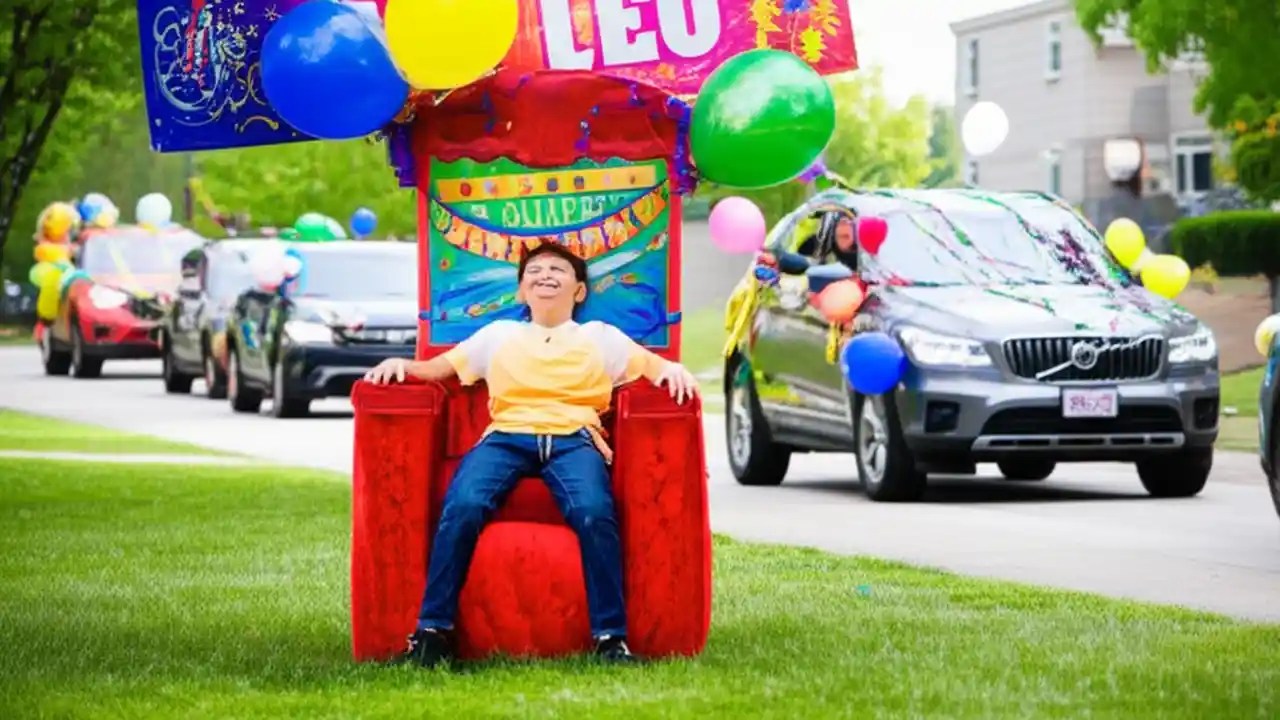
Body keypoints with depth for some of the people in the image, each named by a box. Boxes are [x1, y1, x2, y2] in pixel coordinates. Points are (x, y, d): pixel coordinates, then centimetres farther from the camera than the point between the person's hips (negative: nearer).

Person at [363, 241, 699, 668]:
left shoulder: (600, 338, 26)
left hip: (574, 439, -1)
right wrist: (400, 364, 7)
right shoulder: (498, 335, 30)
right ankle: (432, 630, -28)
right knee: (463, 506, -32)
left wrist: (673, 370, -5)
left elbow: (654, 367, 19)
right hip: (507, 436, 1)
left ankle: (611, 636, -32)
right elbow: (437, 369, 27)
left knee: (593, 513, -35)